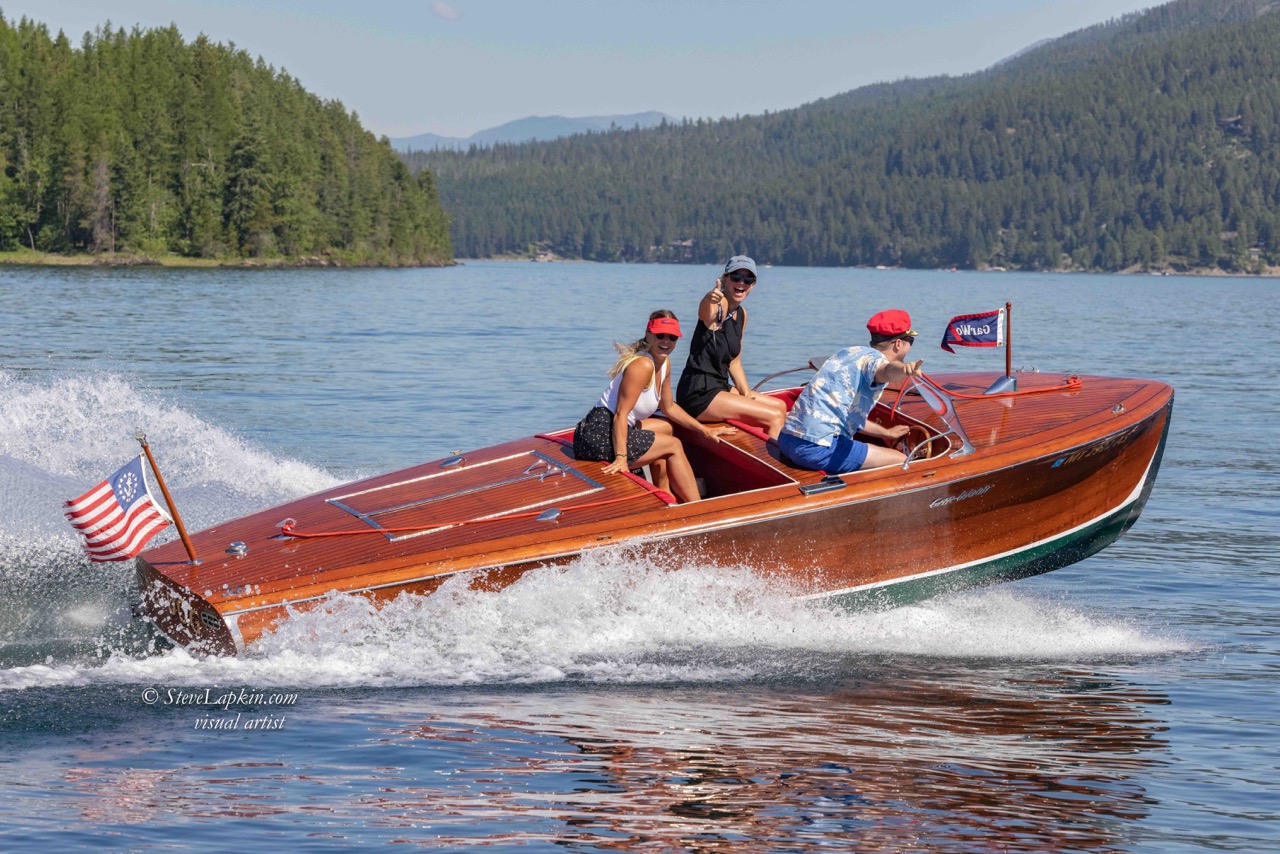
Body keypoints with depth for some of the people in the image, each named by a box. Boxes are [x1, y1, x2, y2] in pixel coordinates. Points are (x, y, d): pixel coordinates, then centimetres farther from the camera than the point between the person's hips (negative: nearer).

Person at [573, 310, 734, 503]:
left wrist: (703, 429, 26)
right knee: (674, 446, -1)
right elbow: (621, 414, -25)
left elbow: (668, 407, 26)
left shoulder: (665, 364, 11)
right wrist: (621, 457, -33)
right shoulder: (642, 366, -19)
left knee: (664, 428, 29)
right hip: (600, 436, -11)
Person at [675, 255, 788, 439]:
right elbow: (706, 312, -42)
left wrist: (747, 395, 6)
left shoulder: (741, 314, 13)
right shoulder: (718, 307, -14)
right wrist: (711, 298, -65)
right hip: (698, 394, -10)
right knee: (775, 416, -15)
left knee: (780, 407, 20)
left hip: (719, 388, 10)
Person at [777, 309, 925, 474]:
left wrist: (886, 433, 44)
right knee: (901, 460, -6)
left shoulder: (850, 353, 22)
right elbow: (885, 370, -35)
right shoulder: (874, 357, -6)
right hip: (819, 450, -10)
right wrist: (905, 369, -57)